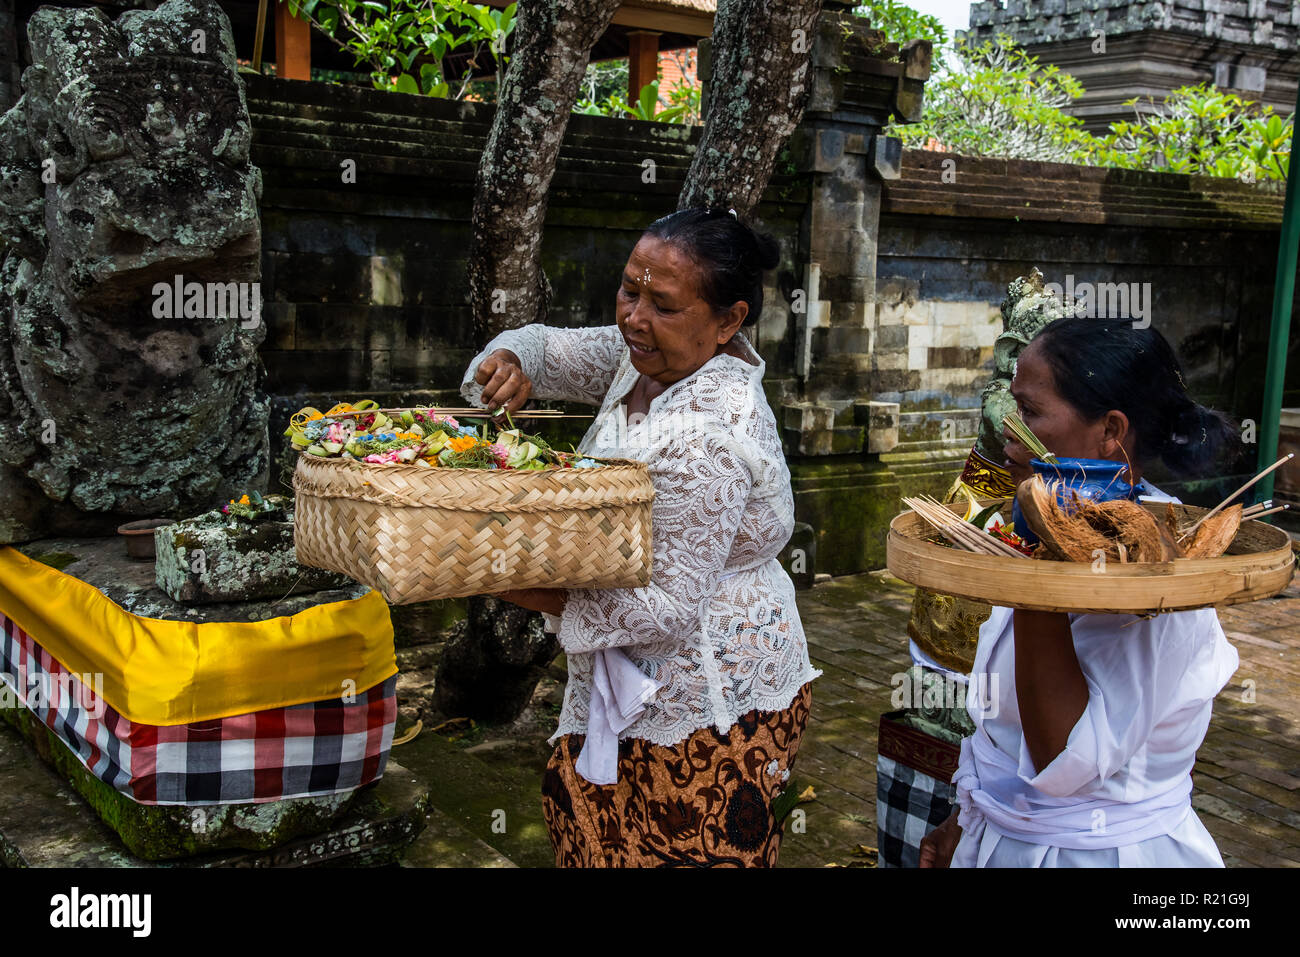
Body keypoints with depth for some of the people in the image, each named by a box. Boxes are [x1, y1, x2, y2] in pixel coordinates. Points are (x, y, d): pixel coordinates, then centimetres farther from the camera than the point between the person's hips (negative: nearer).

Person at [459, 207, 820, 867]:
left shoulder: (707, 439, -31)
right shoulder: (650, 354, -3)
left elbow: (671, 607, -30)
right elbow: (551, 350, 9)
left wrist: (545, 598, -33)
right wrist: (511, 359, -14)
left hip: (707, 706, -10)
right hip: (640, 680, 10)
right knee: (586, 827, 26)